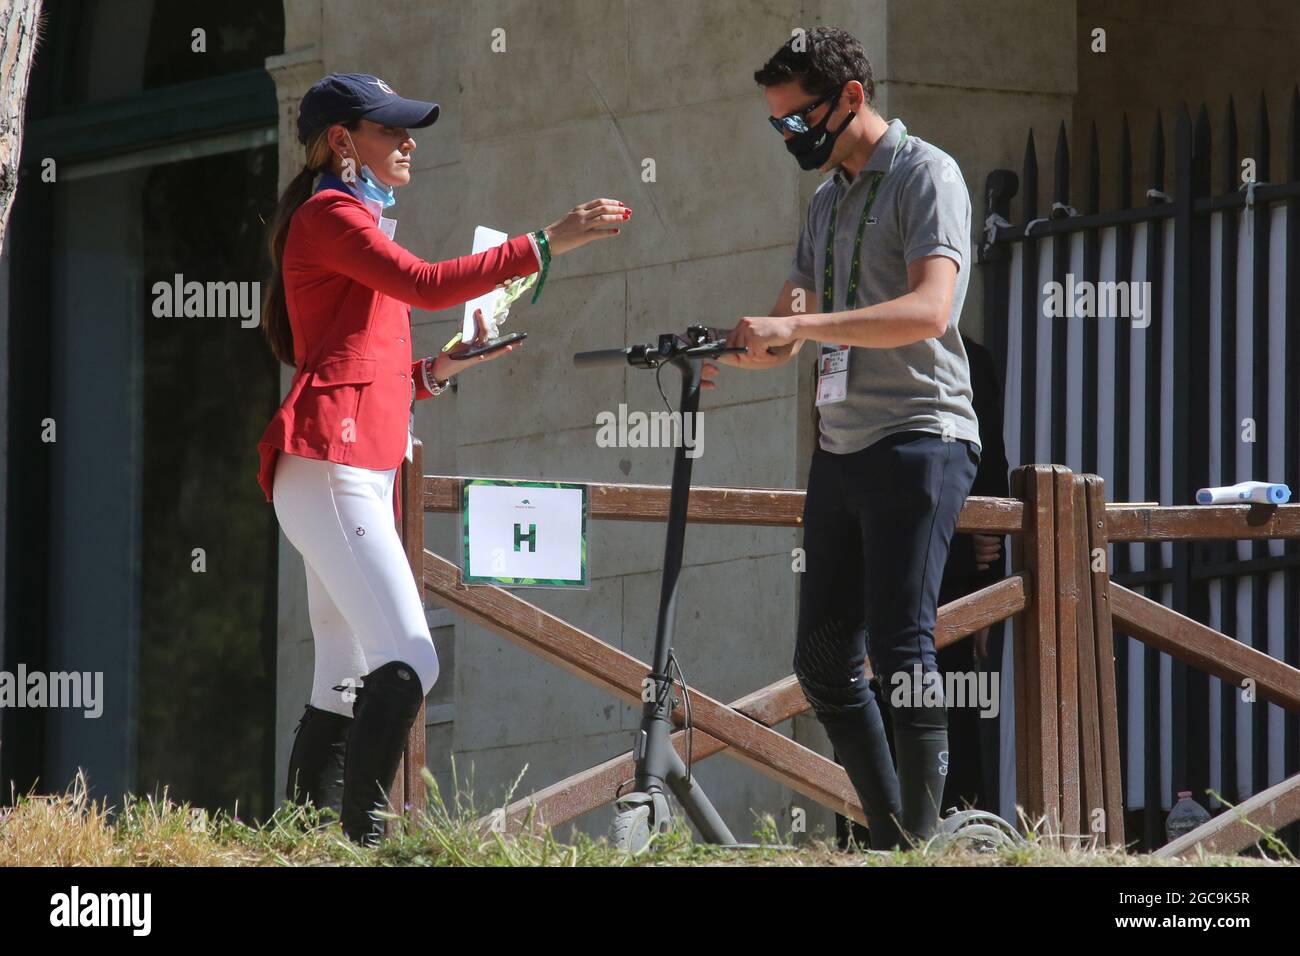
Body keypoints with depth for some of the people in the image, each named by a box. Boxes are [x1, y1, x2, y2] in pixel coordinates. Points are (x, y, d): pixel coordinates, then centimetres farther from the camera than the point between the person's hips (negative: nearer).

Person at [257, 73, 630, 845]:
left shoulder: (355, 223, 26)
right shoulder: (329, 215, -3)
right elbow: (427, 284, -19)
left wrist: (437, 371, 9)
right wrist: (545, 244, -20)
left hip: (364, 475, 10)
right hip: (331, 467, -10)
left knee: (347, 684, 6)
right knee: (407, 664, -20)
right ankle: (361, 837, -25)